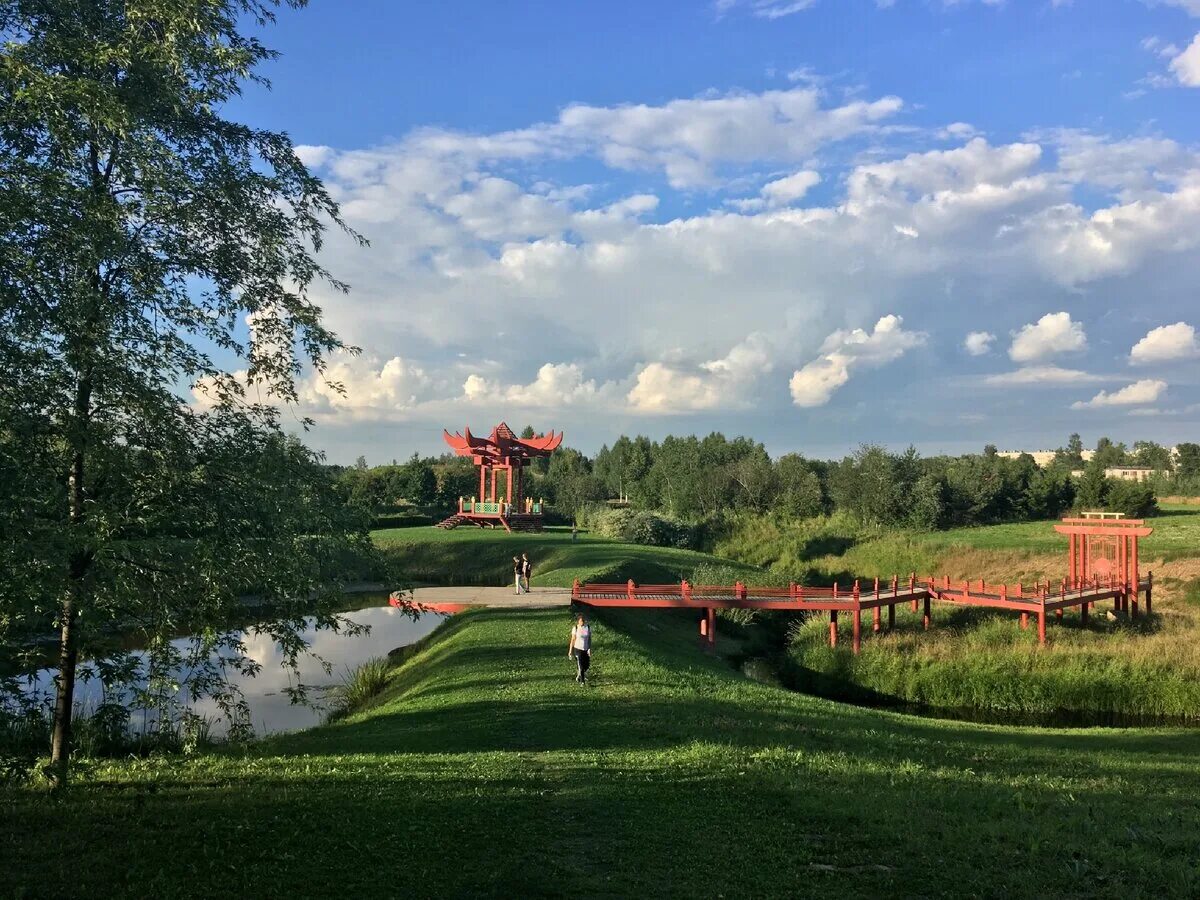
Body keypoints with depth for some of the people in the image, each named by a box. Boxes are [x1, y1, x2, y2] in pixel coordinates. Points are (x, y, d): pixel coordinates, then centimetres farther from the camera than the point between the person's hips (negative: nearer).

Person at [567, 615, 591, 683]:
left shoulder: (588, 627, -1)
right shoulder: (575, 628, -8)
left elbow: (589, 639, 2)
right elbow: (573, 640, -3)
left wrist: (589, 649, -8)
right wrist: (570, 651, -1)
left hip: (586, 649, 4)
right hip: (578, 649, -4)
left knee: (587, 666, 10)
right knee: (580, 666, -6)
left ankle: (578, 675, 38)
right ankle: (582, 681, 8)